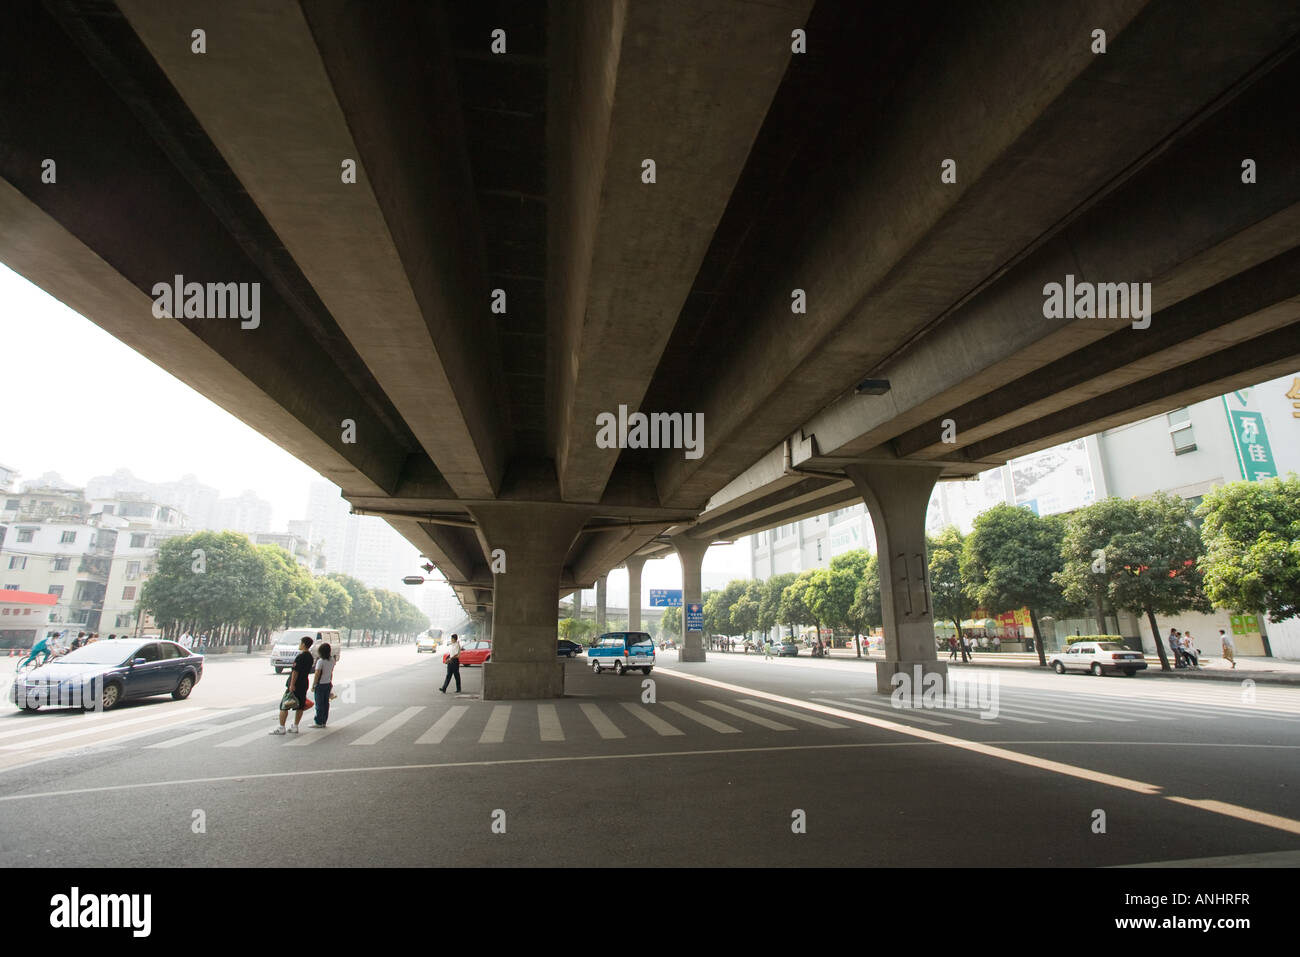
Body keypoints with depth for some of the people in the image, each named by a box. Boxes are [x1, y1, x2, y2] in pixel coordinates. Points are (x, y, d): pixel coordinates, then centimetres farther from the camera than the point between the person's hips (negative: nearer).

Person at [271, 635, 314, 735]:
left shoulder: (300, 657, -16)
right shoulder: (310, 657, 10)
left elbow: (295, 671, -19)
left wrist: (292, 684, -19)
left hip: (296, 685, -8)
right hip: (304, 685, 8)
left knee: (284, 705, 2)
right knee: (300, 706, 11)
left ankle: (281, 727, 4)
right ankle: (295, 727, 15)